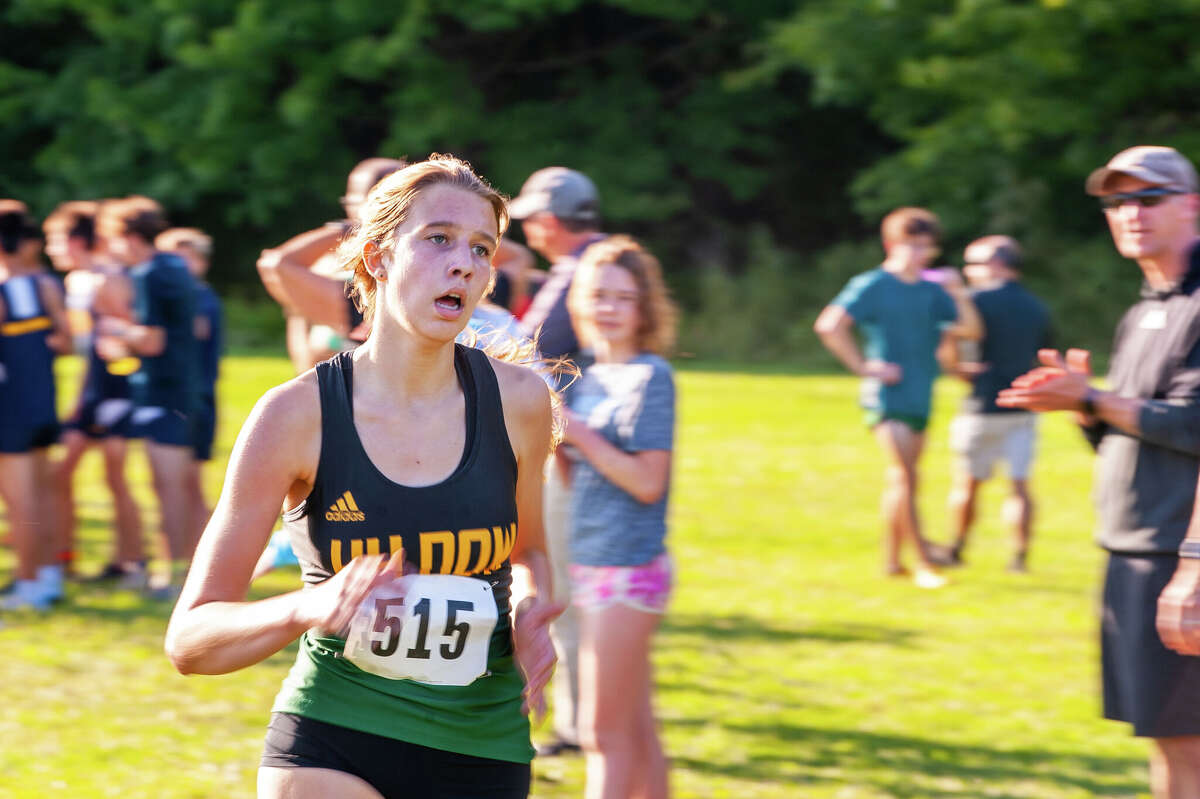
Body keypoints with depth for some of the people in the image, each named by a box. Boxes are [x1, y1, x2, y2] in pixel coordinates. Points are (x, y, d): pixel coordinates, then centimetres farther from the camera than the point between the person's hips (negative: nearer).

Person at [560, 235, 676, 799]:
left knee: (604, 732, -5)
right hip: (590, 563, 8)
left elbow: (647, 481, -17)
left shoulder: (651, 377, -11)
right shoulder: (590, 379, 12)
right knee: (636, 730, 12)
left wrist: (577, 432, -15)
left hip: (630, 569, -8)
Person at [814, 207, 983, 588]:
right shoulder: (872, 286, -7)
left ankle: (891, 559, 20)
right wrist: (864, 367, -15)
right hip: (887, 398, -6)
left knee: (901, 479, 11)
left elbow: (972, 330, 7)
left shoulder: (931, 291, 9)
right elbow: (829, 326, -14)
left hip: (919, 399, 6)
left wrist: (958, 295, -9)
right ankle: (923, 563, -13)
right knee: (905, 476, -13)